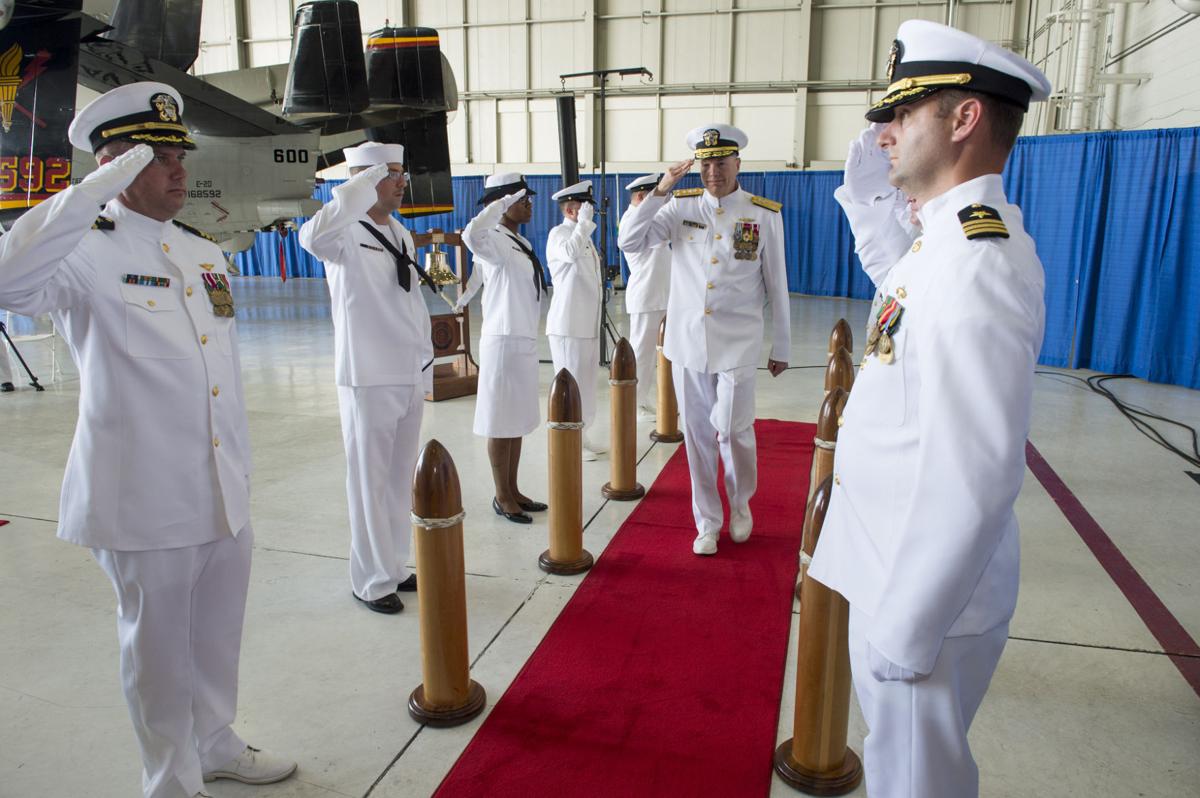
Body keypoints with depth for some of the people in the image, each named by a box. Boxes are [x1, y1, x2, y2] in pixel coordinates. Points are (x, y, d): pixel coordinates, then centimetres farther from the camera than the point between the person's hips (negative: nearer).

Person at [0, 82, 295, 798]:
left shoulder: (205, 252, 11)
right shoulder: (89, 252, -10)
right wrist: (110, 181, -29)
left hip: (226, 493, 6)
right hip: (145, 499, -6)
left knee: (218, 636, 21)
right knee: (159, 646, 11)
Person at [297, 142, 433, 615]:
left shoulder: (401, 234, 12)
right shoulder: (348, 235, -12)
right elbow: (312, 237, -37)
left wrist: (425, 360, 16)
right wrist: (364, 185, -30)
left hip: (410, 377, 7)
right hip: (369, 380, -7)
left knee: (400, 479, 16)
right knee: (370, 483, 3)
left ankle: (395, 566, 30)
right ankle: (371, 581, 17)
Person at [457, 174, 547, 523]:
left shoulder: (519, 242, 13)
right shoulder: (495, 240, -14)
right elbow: (471, 235, -37)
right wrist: (505, 202, -28)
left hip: (524, 340, 9)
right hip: (504, 341, -9)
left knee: (517, 421, 14)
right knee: (501, 424, 2)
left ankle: (513, 491, 24)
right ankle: (502, 497, 13)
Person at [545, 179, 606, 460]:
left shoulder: (584, 236, 18)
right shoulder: (559, 234, -11)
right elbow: (570, 253, -34)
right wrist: (585, 222, -24)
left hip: (588, 323, 9)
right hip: (568, 325, -9)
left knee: (586, 382, 14)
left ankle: (585, 436, 25)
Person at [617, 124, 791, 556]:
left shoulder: (764, 214, 0)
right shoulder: (681, 205, 4)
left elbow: (777, 287, 3)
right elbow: (629, 242, -5)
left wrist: (782, 347, 5)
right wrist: (660, 191, -11)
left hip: (737, 343, -2)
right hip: (688, 340, 2)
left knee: (733, 430, -1)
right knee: (698, 435, 8)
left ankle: (740, 504, 29)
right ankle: (707, 523, 24)